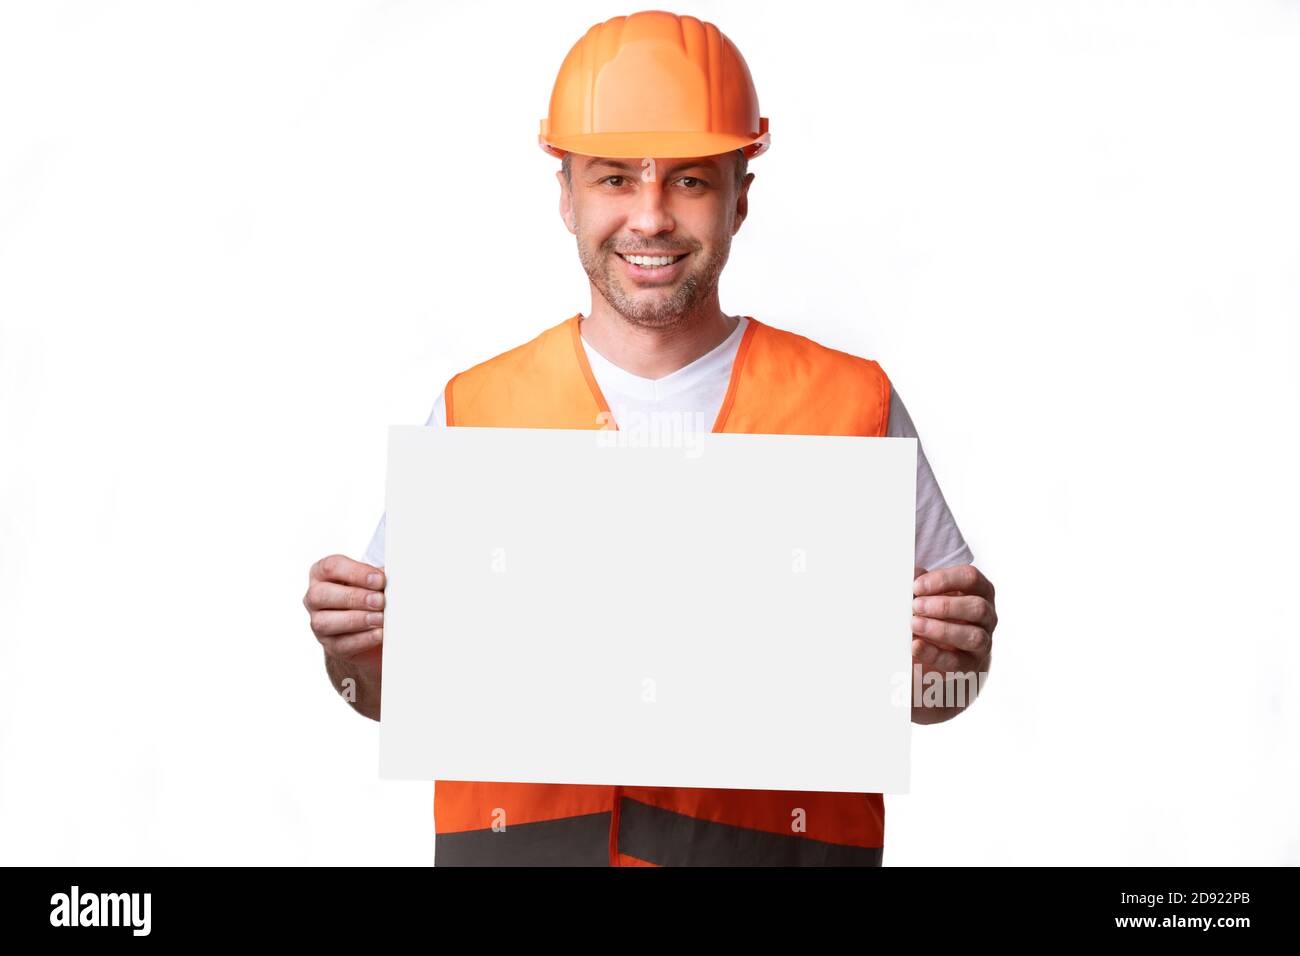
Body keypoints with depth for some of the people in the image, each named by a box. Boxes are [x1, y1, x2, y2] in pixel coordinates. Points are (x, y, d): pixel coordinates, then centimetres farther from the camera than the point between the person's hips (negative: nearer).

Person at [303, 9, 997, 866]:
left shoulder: (855, 405, 5)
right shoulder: (473, 411, 7)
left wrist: (950, 658, -10)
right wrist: (357, 655, -9)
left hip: (777, 840, 0)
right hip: (520, 836, 1)